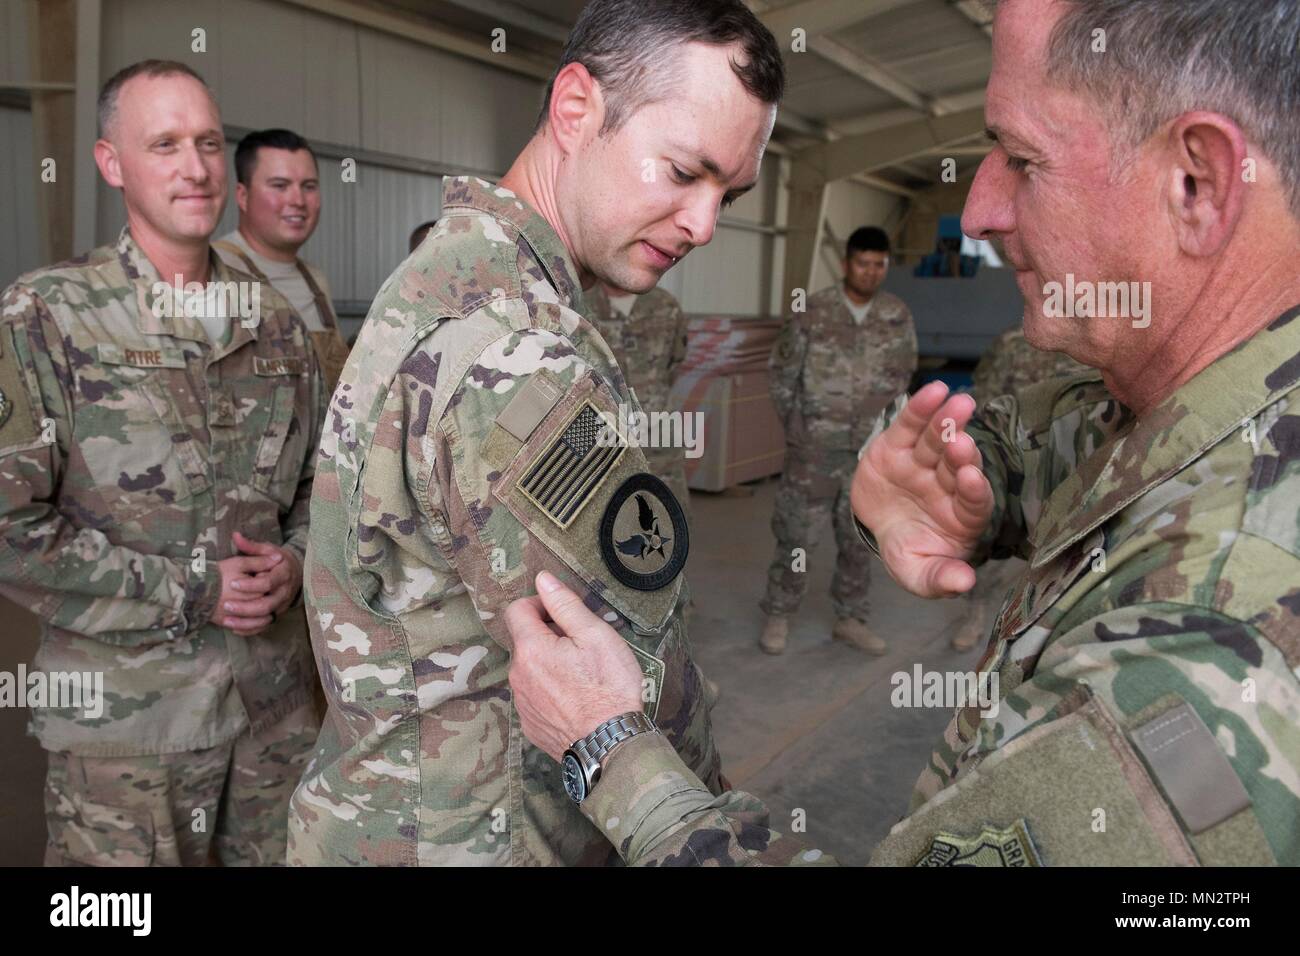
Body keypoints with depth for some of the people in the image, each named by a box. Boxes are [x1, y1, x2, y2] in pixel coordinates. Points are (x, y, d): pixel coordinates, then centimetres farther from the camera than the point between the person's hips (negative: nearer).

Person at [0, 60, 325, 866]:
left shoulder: (276, 322, 6)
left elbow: (320, 477, 13)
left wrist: (294, 562, -6)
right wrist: (187, 593, -15)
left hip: (277, 695, 4)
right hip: (125, 710, -3)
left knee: (279, 851, 19)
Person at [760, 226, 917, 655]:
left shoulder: (898, 315, 1)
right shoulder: (812, 313, -8)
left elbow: (903, 372, 13)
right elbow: (782, 371, 1)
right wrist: (795, 423, 5)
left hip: (871, 450, 3)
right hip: (815, 448, -3)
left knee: (859, 538, 11)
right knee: (797, 533, 2)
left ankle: (851, 618, 26)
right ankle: (778, 615, 18)